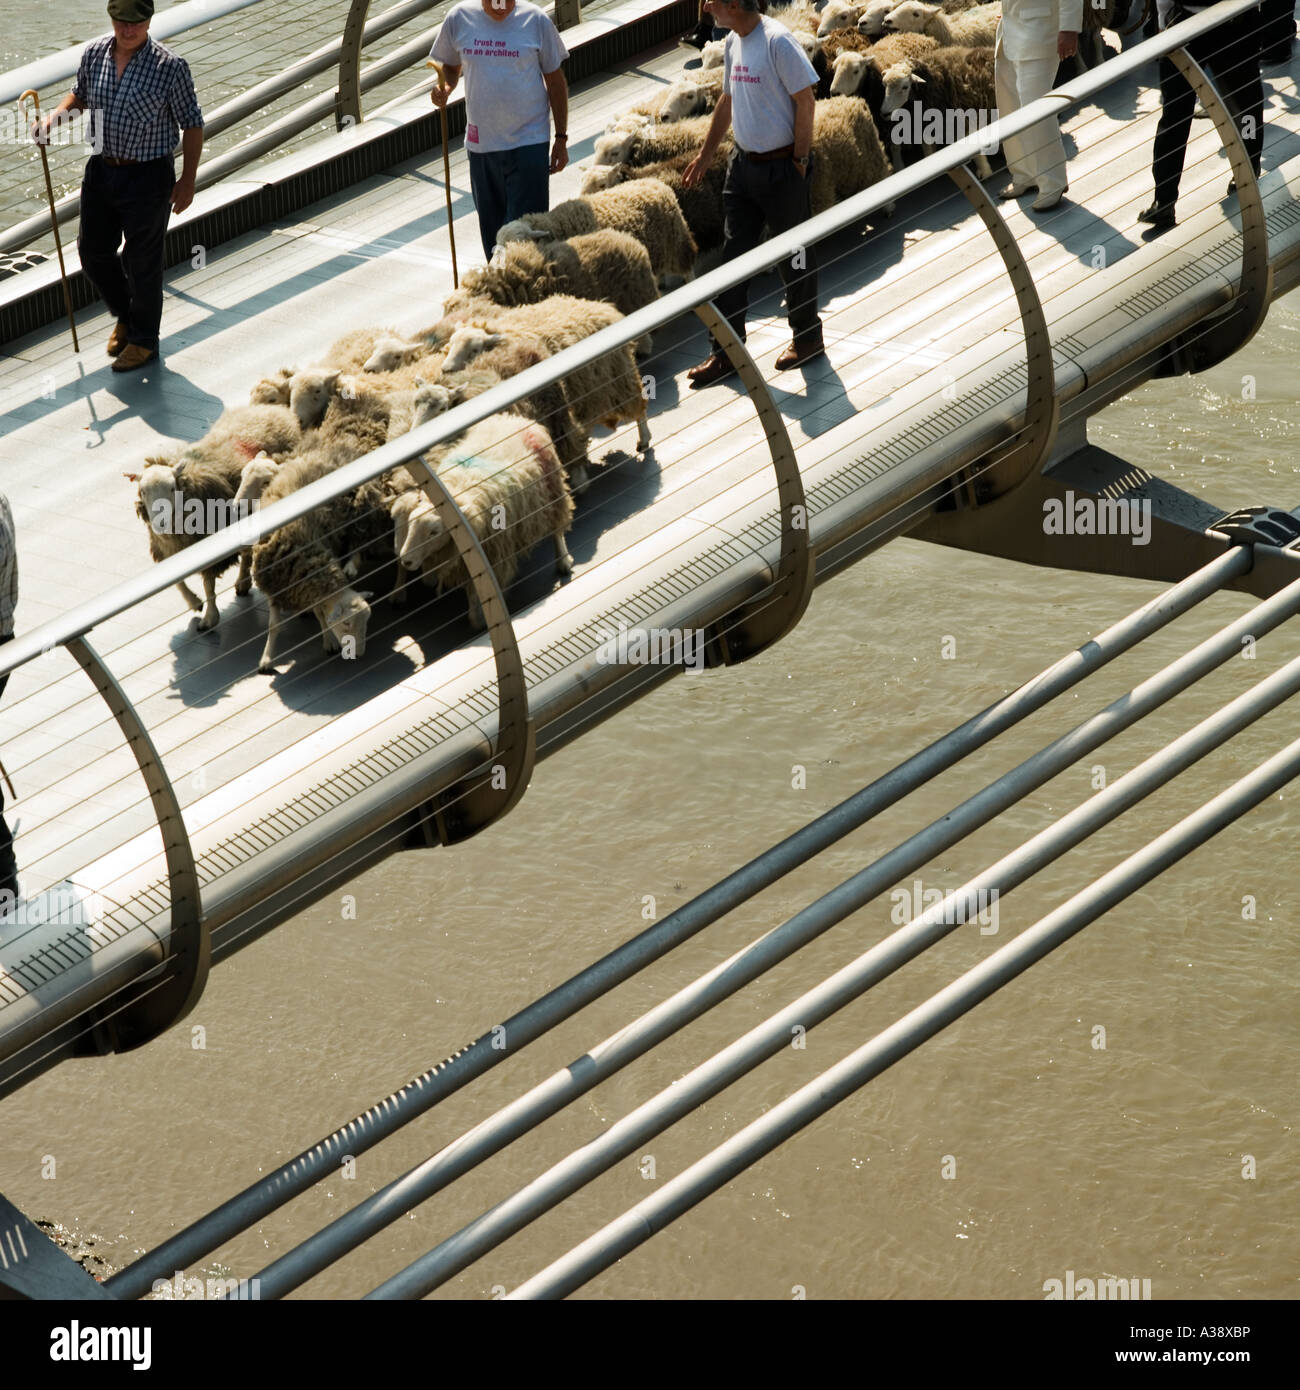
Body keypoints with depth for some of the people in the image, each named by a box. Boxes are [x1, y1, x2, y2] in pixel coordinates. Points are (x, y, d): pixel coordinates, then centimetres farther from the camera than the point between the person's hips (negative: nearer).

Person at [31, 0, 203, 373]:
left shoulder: (170, 67, -17)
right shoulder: (94, 54, -3)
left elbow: (192, 124, -8)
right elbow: (80, 95, 16)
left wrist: (188, 180, -8)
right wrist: (56, 114, -5)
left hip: (148, 178, -5)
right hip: (101, 170, 5)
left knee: (141, 262, 5)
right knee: (93, 251, 14)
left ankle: (144, 340, 25)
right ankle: (125, 317, 40)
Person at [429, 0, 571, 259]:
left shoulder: (535, 21, -6)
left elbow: (555, 80, 2)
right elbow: (450, 65, 14)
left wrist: (561, 139, 2)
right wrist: (444, 88, -10)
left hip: (528, 142, -3)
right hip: (481, 142, 3)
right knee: (492, 229, 12)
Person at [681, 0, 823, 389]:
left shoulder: (777, 42, -19)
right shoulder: (733, 43, 7)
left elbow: (804, 100, -17)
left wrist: (800, 161, -16)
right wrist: (706, 155, 22)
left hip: (781, 166, -8)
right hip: (743, 163, 8)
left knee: (794, 255, 7)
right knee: (734, 254, 7)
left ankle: (807, 338, 24)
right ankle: (726, 352, 11)